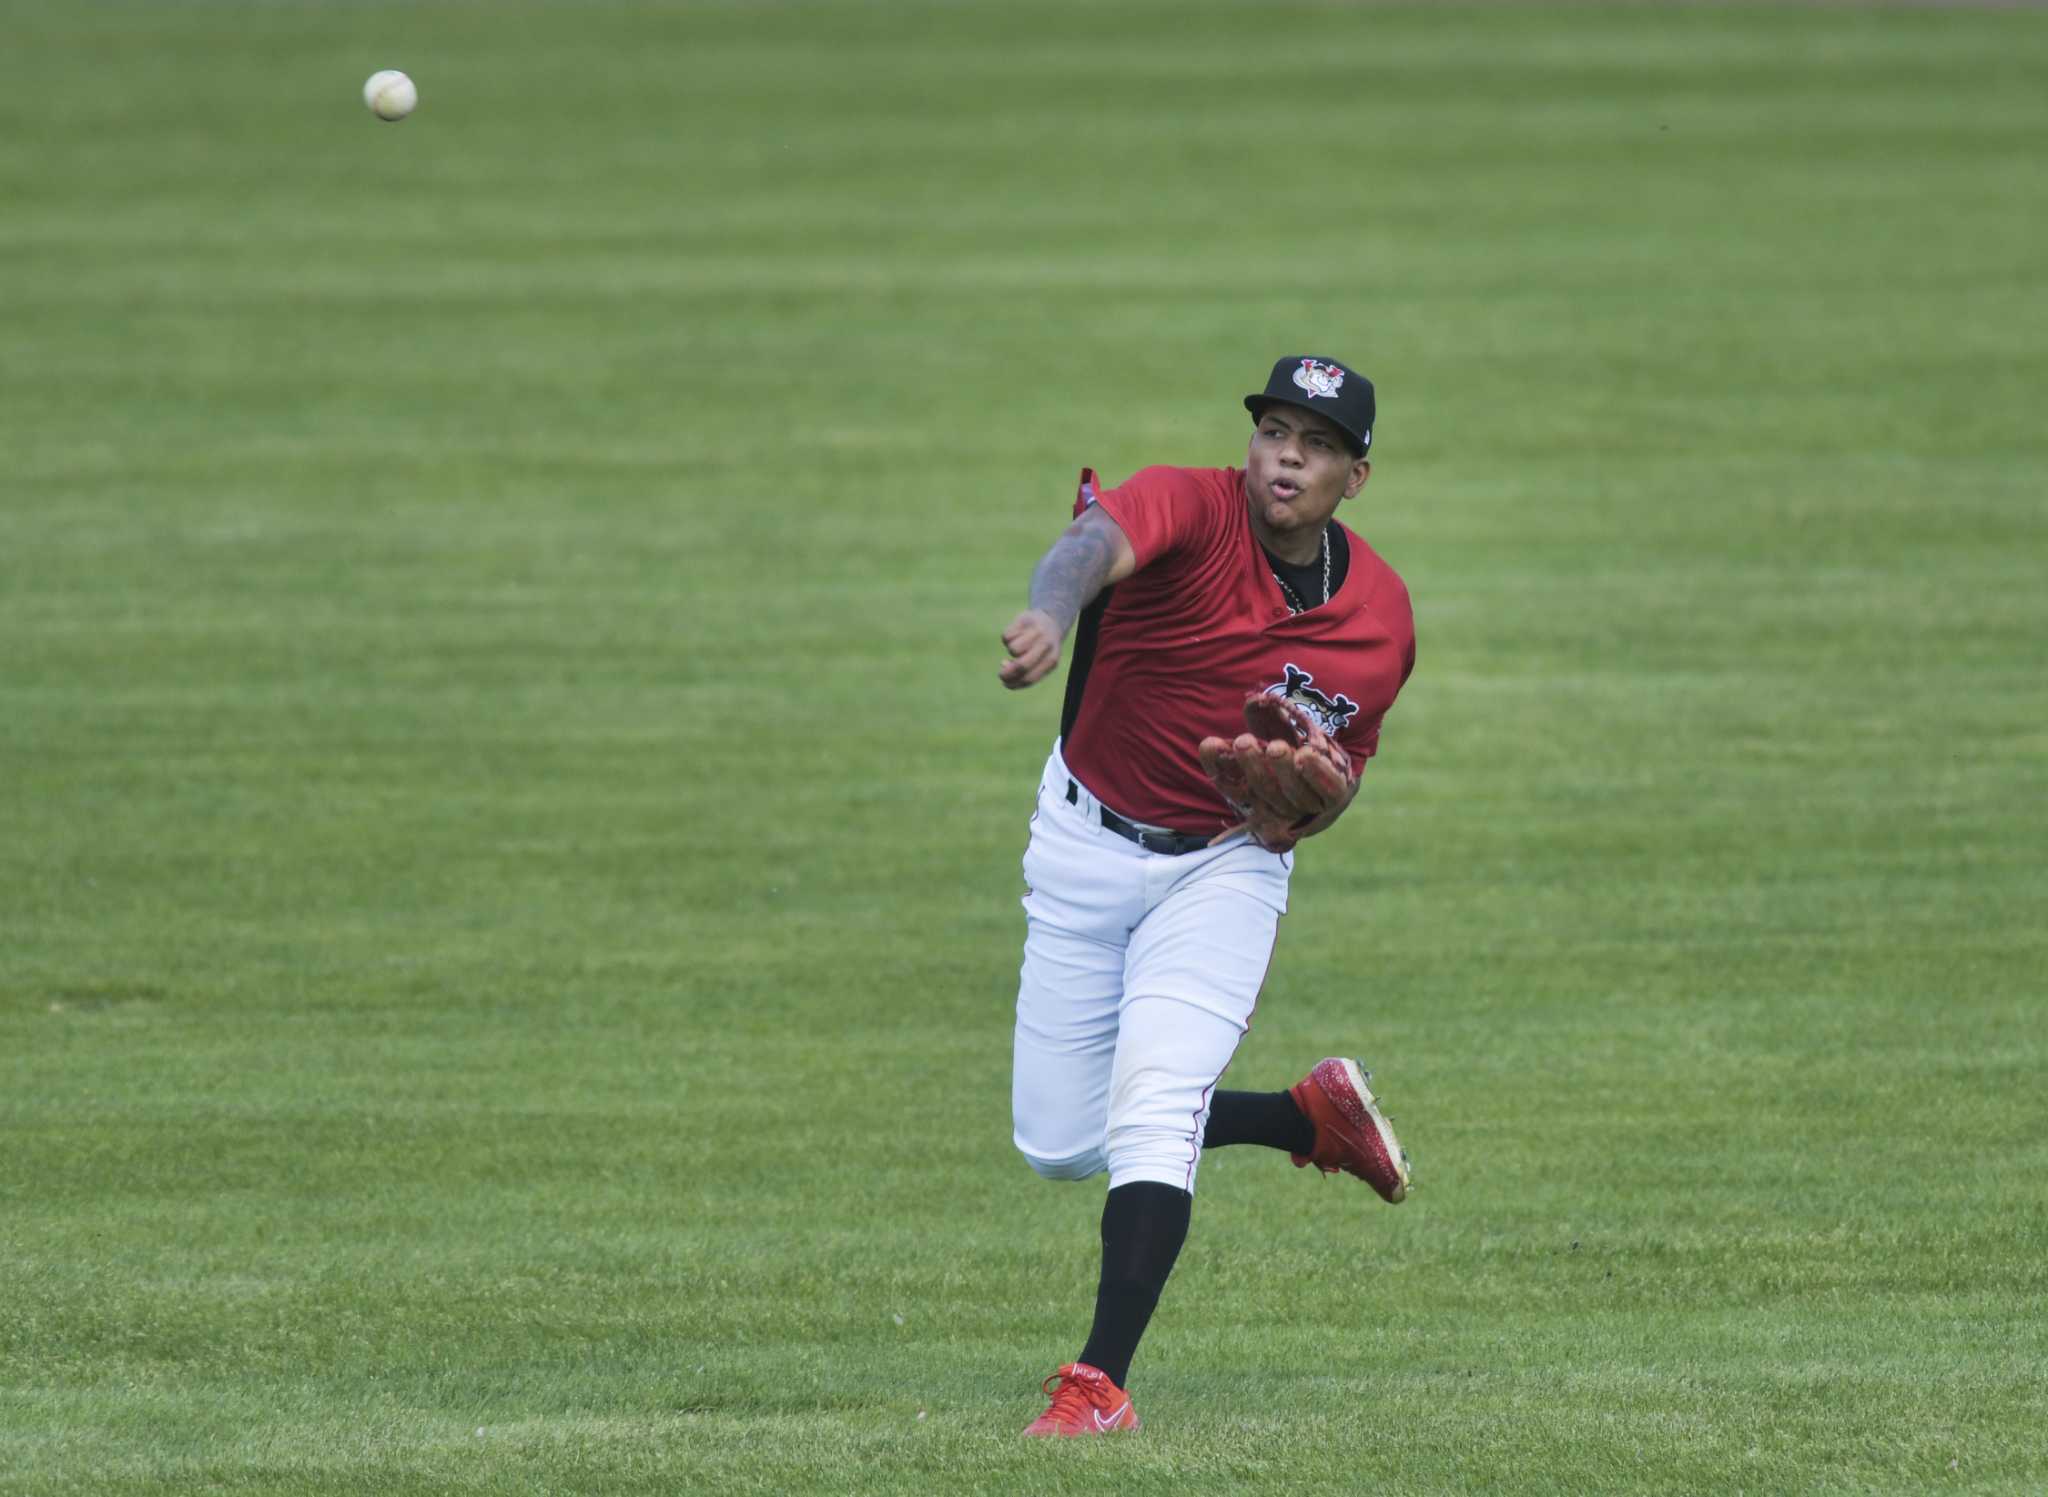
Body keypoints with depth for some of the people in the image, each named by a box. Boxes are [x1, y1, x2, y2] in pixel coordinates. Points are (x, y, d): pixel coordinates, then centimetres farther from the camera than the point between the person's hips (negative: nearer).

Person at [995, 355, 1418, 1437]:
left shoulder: (1380, 617, -10)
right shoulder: (1190, 507, -22)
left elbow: (1342, 769, 4)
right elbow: (1098, 543, -46)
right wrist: (1050, 616, -70)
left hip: (1225, 865, -1)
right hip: (1085, 847, 1)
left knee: (1150, 1113, -21)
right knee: (1058, 1142, 9)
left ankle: (1101, 1382, -22)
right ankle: (1311, 1116, 29)